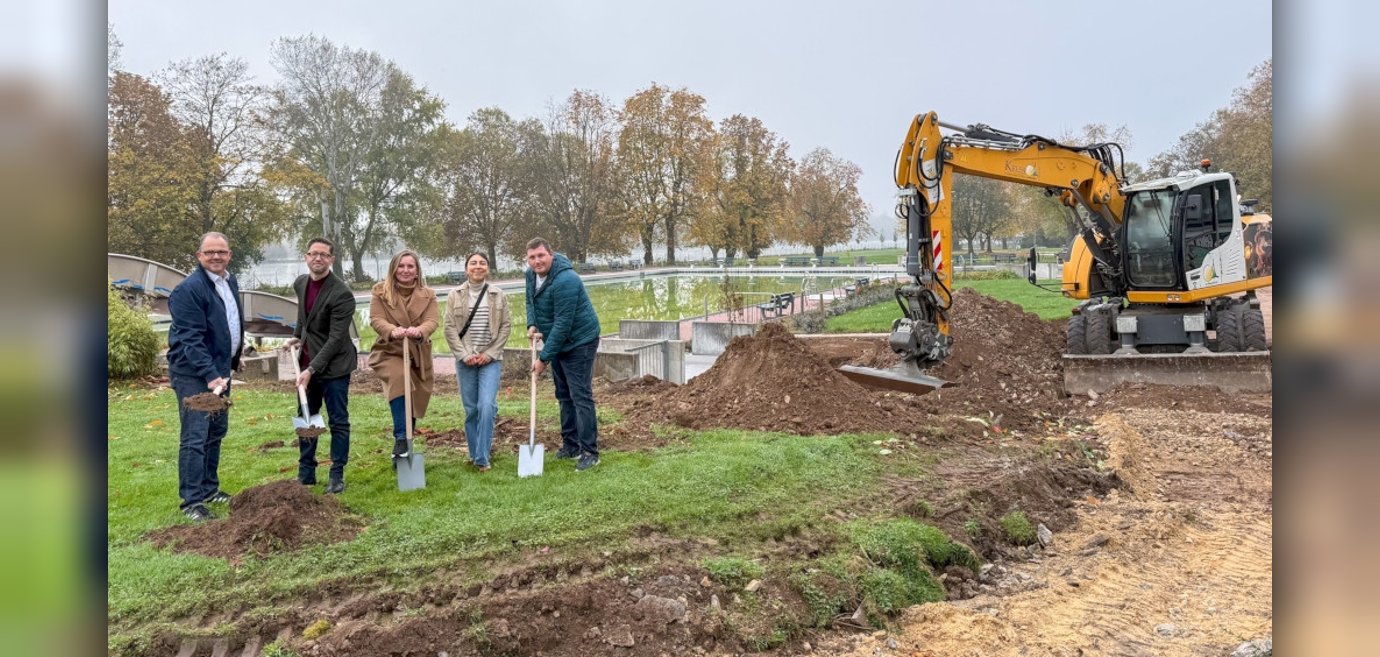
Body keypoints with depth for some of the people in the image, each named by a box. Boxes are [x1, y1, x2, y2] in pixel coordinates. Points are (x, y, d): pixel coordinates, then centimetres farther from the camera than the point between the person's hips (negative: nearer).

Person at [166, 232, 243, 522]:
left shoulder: (230, 281, 9)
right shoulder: (188, 290, -18)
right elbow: (191, 339, -24)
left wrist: (234, 357, 23)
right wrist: (209, 375, -30)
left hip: (220, 369, 9)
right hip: (192, 373, -9)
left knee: (217, 432, 15)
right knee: (195, 438, -6)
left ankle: (209, 489, 27)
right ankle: (192, 501, 1)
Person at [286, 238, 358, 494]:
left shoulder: (341, 293, -19)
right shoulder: (300, 283, 5)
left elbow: (336, 338, -21)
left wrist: (312, 369, -24)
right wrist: (297, 335, 13)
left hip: (334, 365, -7)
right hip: (308, 364, 7)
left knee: (338, 422, 1)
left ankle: (337, 475, 12)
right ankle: (305, 473, 25)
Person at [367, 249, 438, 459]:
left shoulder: (428, 294, 2)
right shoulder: (381, 291, -2)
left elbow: (432, 321, -12)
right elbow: (376, 319, -13)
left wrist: (419, 331, -36)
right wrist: (393, 331, -36)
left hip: (418, 355, 3)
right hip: (389, 352, -3)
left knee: (415, 400, 9)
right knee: (399, 379, -33)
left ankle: (406, 439, 30)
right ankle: (401, 438, -32)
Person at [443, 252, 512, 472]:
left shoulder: (498, 295, 3)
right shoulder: (455, 295, 3)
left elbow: (506, 326, 2)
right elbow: (449, 328, 1)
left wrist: (490, 353, -7)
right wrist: (464, 355, -8)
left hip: (490, 359, -1)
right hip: (465, 359, 1)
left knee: (487, 406, -13)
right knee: (471, 408, 5)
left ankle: (482, 458, -6)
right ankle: (474, 452, 20)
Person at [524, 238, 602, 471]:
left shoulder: (565, 281, -28)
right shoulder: (531, 275, 0)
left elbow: (563, 324, -28)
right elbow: (531, 301, 19)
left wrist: (544, 358, -24)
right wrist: (532, 325, -2)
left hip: (579, 342, -9)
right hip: (557, 342, 9)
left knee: (581, 396, -10)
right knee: (564, 396, 14)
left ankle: (589, 452, -5)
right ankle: (570, 445, 24)